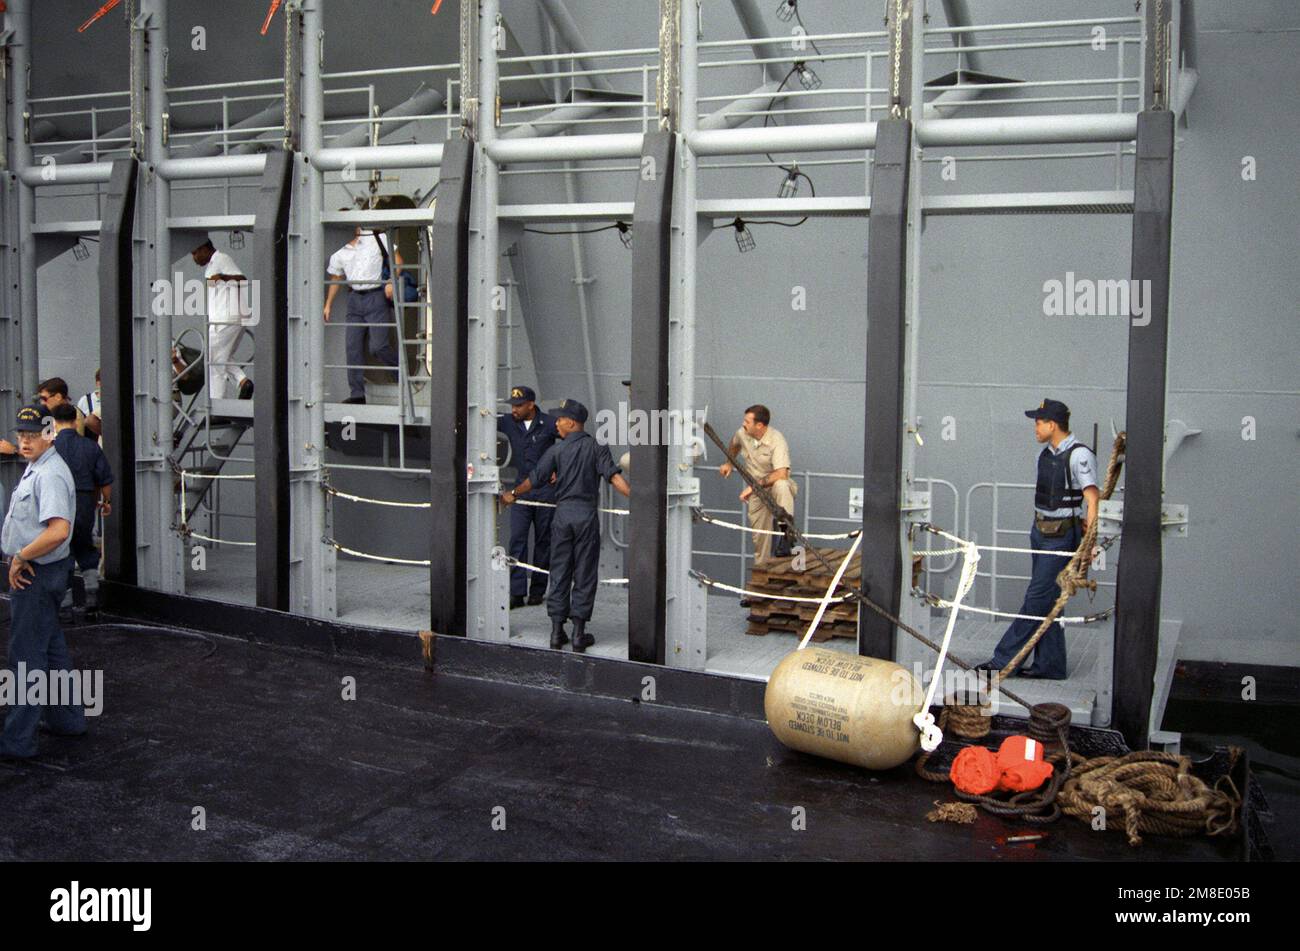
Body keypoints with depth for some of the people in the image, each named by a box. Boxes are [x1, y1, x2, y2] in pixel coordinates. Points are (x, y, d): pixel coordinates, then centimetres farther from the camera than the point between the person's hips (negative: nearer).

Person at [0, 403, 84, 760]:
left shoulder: (50, 475, -21)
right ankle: (67, 719, 32)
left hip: (36, 573, -11)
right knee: (52, 647, 19)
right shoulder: (34, 468, 12)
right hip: (37, 571, 11)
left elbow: (58, 531, -33)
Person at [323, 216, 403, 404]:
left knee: (379, 346, -13)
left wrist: (392, 282, -13)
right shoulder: (339, 254, 10)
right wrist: (328, 305, 18)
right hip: (355, 299, 5)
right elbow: (335, 281, 21)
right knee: (353, 347, 0)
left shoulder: (377, 238, -2)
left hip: (377, 296, -5)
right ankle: (357, 394, 5)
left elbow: (397, 259, 1)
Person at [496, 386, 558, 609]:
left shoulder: (548, 424, -7)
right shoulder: (509, 422, 2)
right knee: (517, 539, -5)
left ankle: (538, 590, 16)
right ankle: (517, 592, -6)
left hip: (545, 489, -3)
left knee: (543, 540, 6)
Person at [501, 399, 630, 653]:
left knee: (559, 572, 9)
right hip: (587, 513, -1)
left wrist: (512, 494, 19)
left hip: (562, 513, 1)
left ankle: (557, 631, 10)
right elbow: (613, 475, -13)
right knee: (584, 574, 4)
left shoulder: (557, 449, 1)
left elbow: (534, 479, 4)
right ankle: (579, 633, 4)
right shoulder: (596, 446, -2)